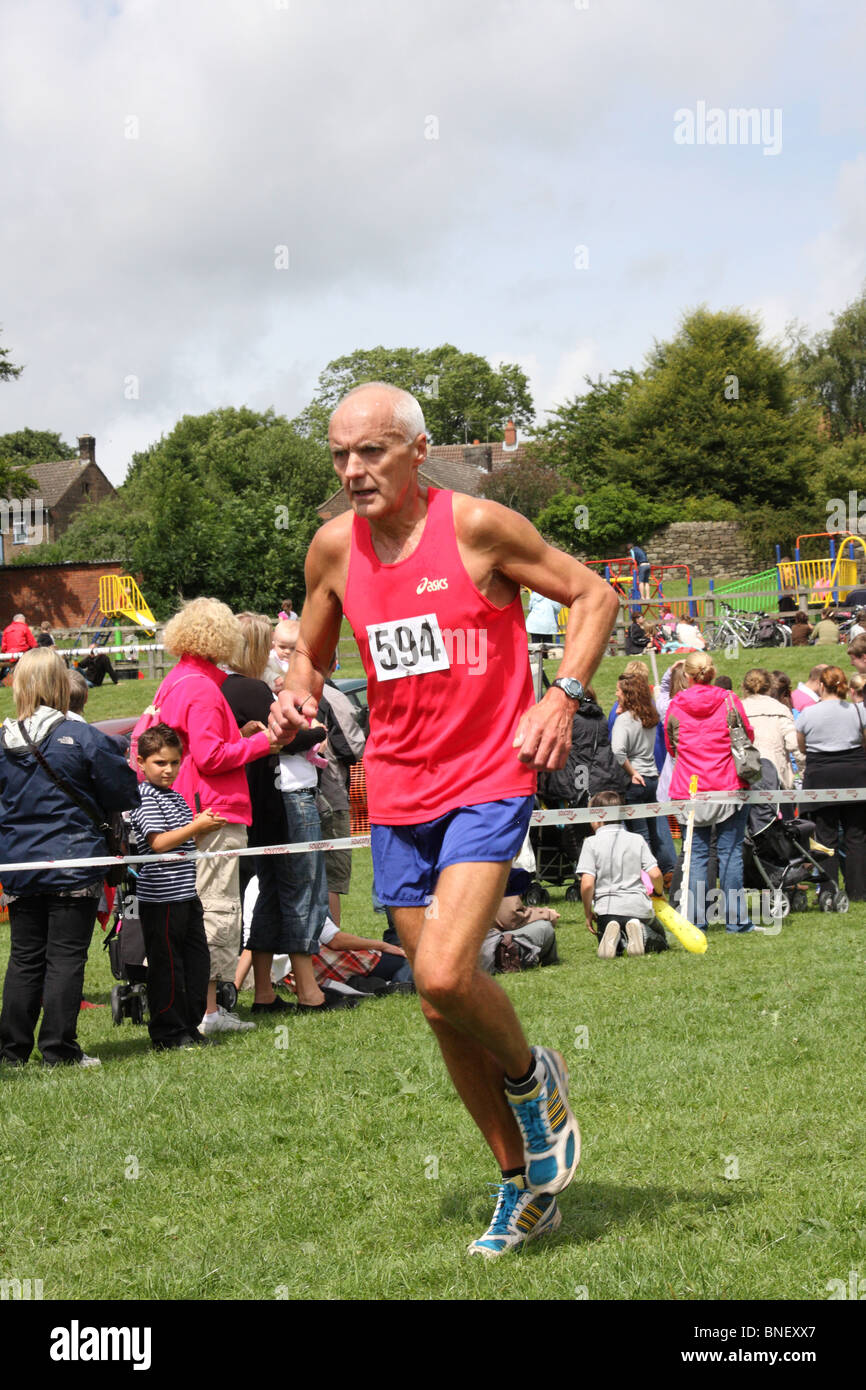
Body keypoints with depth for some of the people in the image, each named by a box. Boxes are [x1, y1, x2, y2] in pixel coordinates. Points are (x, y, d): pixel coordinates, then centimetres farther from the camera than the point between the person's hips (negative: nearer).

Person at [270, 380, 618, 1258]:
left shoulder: (476, 526, -10)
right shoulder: (334, 549, 3)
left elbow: (593, 594, -1)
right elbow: (312, 651, 19)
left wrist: (562, 696, -13)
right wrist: (297, 694, -4)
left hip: (489, 780, -5)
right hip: (397, 793, 5)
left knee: (444, 976, -23)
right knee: (440, 1003, 9)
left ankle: (532, 1077, 10)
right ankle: (524, 1182, 25)